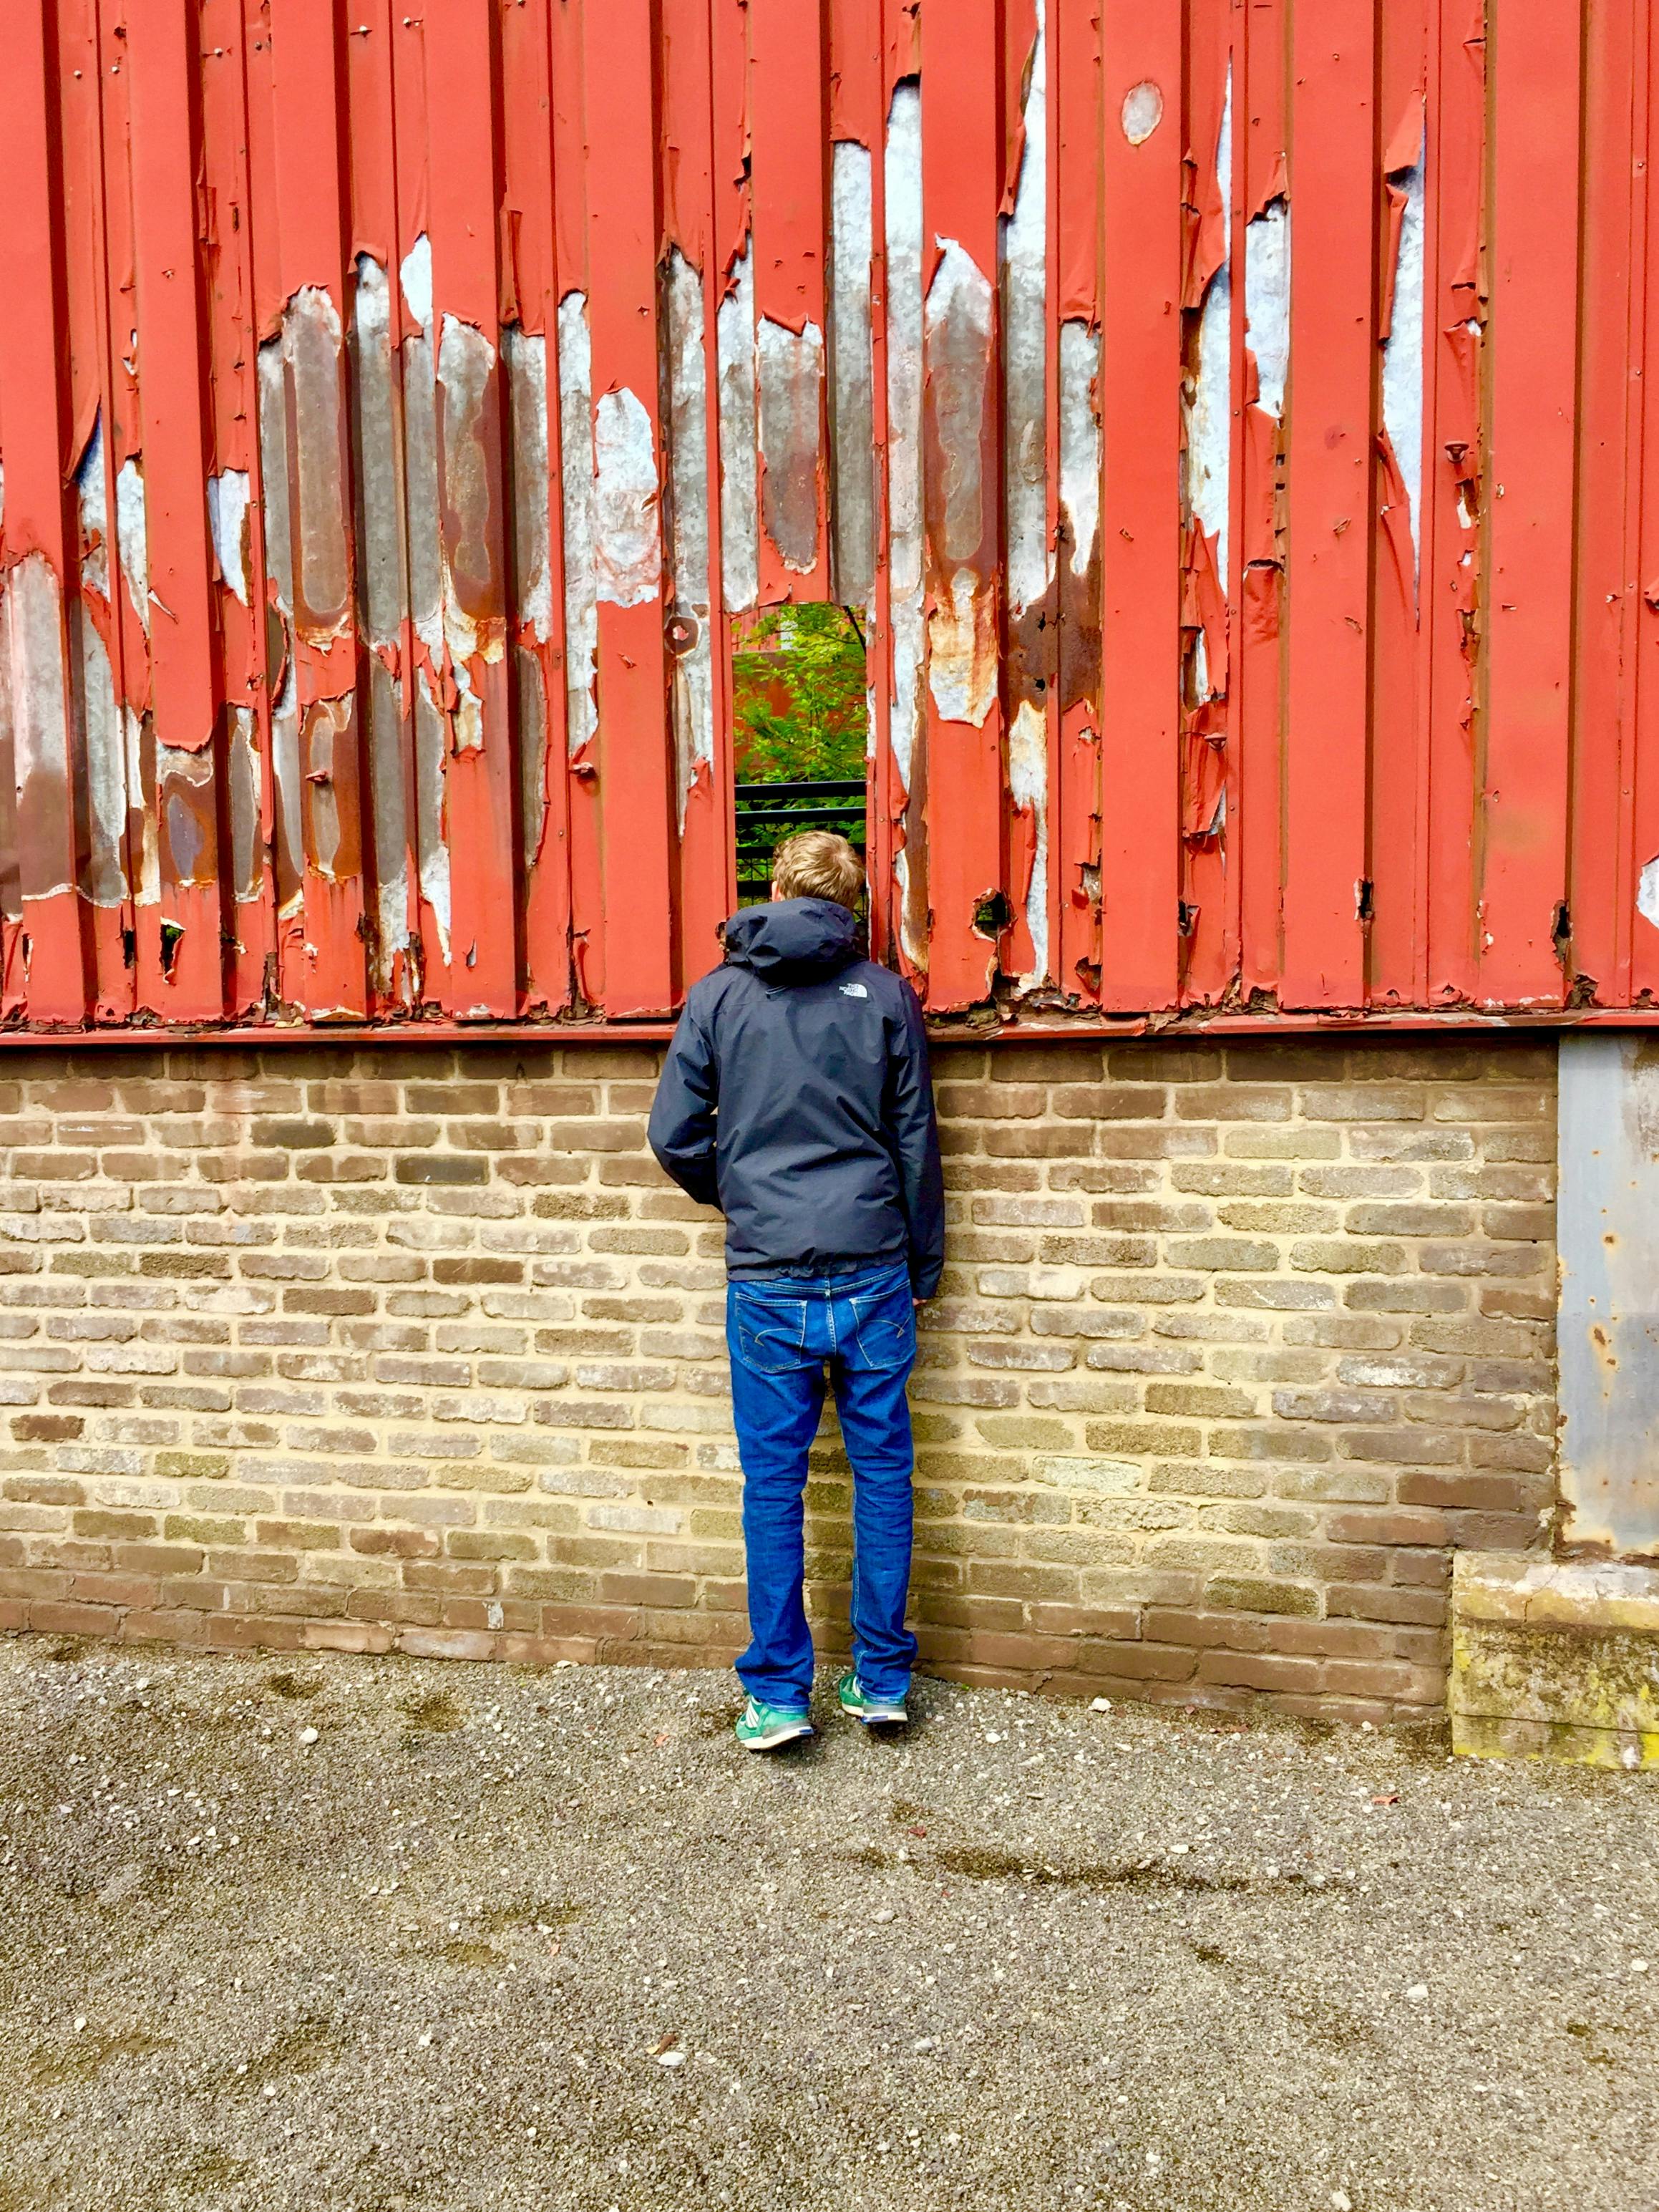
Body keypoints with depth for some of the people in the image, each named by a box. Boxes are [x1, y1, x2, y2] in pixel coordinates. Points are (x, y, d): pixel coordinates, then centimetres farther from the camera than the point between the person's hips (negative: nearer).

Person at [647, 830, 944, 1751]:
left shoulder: (717, 995, 2)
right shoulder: (885, 995, 2)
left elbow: (674, 1135, 1)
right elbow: (916, 1144, 4)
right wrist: (923, 1269, 14)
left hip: (768, 1280, -1)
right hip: (872, 1274, 1)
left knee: (773, 1485, 8)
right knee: (882, 1473, 11)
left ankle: (777, 1693, 16)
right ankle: (882, 1679, 21)